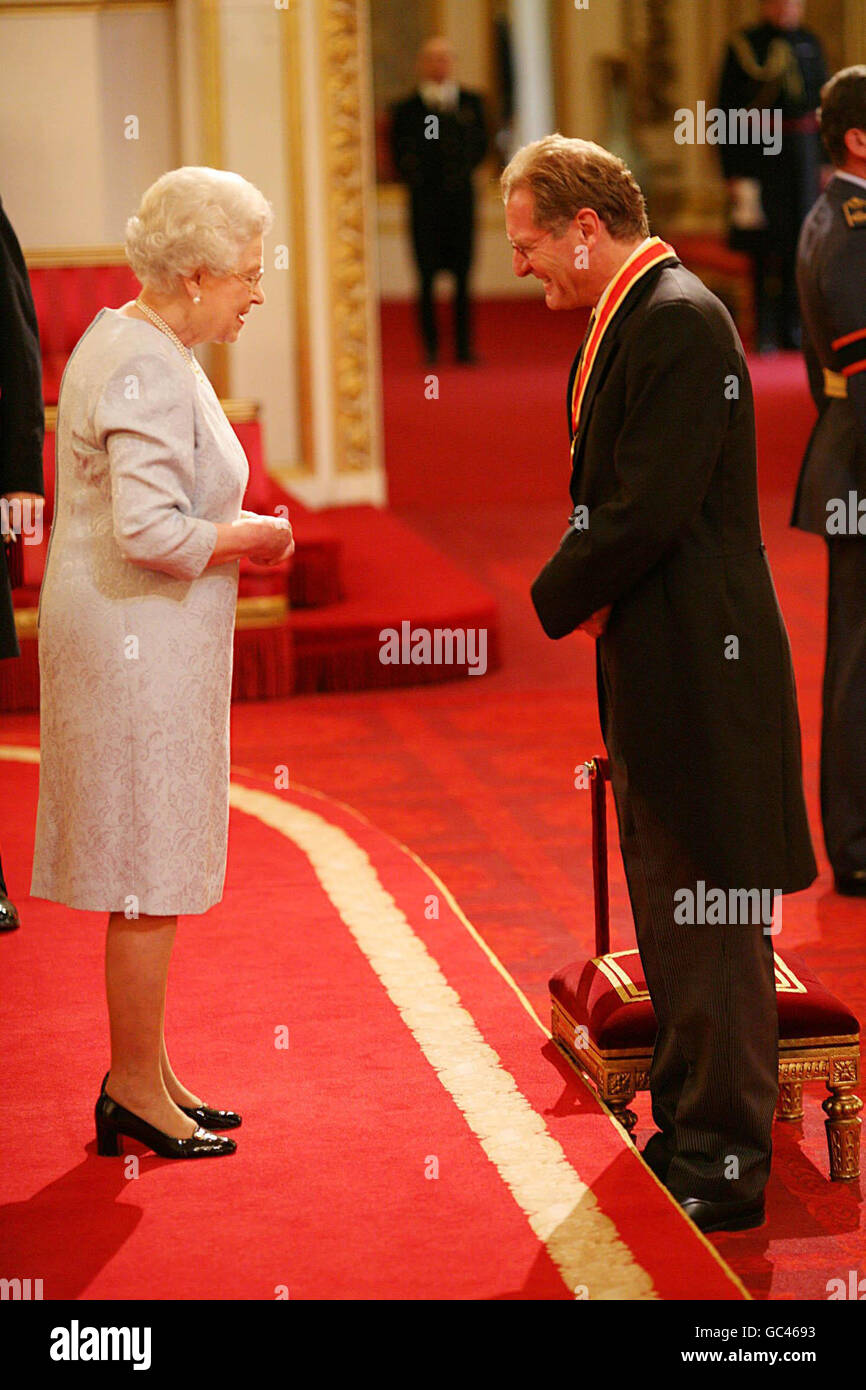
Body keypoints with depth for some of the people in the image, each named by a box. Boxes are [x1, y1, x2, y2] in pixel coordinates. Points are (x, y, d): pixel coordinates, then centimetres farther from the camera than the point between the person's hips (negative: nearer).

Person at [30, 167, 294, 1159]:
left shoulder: (127, 341, 13)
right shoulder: (147, 369, -20)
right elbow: (151, 530, -27)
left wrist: (232, 528, 10)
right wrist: (249, 536, -12)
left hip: (142, 640, 10)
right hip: (138, 643, -10)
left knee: (149, 869, 16)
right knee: (148, 870, -1)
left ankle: (147, 1073, 25)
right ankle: (136, 1087, 9)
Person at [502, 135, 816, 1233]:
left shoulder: (680, 320, -17)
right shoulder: (620, 324, 14)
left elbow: (648, 512, -22)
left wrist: (547, 608, -11)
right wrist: (575, 602, 2)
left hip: (698, 668, -10)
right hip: (646, 666, 10)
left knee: (709, 917, -2)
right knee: (666, 914, 17)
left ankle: (725, 1166, 7)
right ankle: (686, 1130, 29)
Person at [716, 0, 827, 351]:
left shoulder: (810, 44, 11)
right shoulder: (743, 46, -3)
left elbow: (824, 104, 15)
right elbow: (728, 112, -5)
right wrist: (735, 173, -10)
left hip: (805, 153, 4)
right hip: (762, 160, -4)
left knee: (801, 240, 4)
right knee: (766, 247, -1)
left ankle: (793, 328, 13)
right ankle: (765, 332, 7)